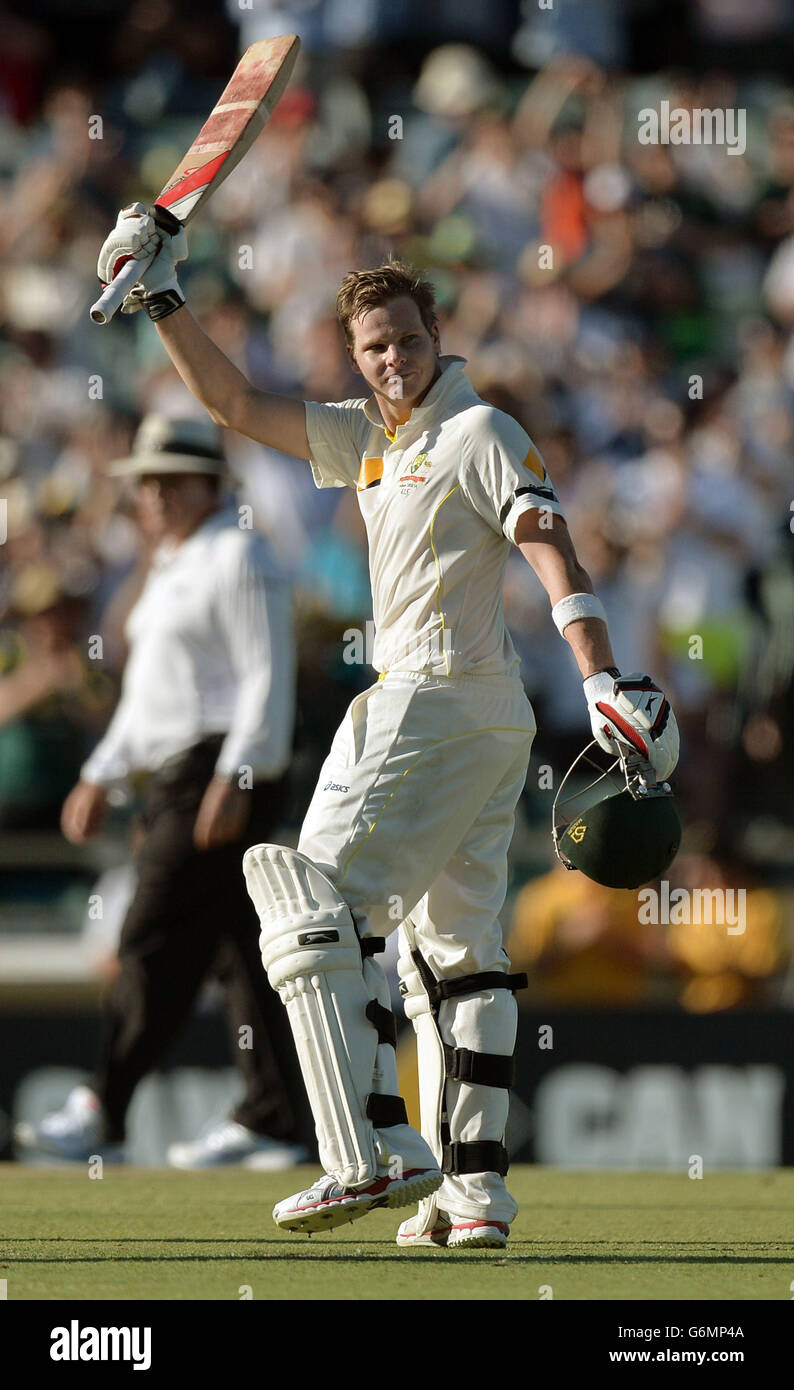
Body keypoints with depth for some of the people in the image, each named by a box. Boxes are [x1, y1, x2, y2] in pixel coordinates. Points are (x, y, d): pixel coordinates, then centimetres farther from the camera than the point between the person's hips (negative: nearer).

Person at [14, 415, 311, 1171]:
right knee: (238, 945, 7)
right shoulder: (171, 565, 20)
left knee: (157, 941, -11)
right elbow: (149, 687, 26)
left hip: (223, 766, -10)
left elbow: (267, 678, -17)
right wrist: (102, 774, 21)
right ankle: (272, 1123, 8)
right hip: (173, 770, 10)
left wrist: (234, 779, -24)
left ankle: (102, 1115, -13)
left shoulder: (238, 557, -10)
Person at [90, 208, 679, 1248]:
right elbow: (234, 403, 22)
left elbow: (550, 548, -18)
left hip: (438, 703, -10)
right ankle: (475, 1192, 9)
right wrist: (166, 304, 12)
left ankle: (377, 1151, -27)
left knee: (318, 904, -15)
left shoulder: (478, 433, -8)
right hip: (488, 722, 10)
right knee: (457, 947, 9)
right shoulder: (368, 438, 17)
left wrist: (603, 680, -30)